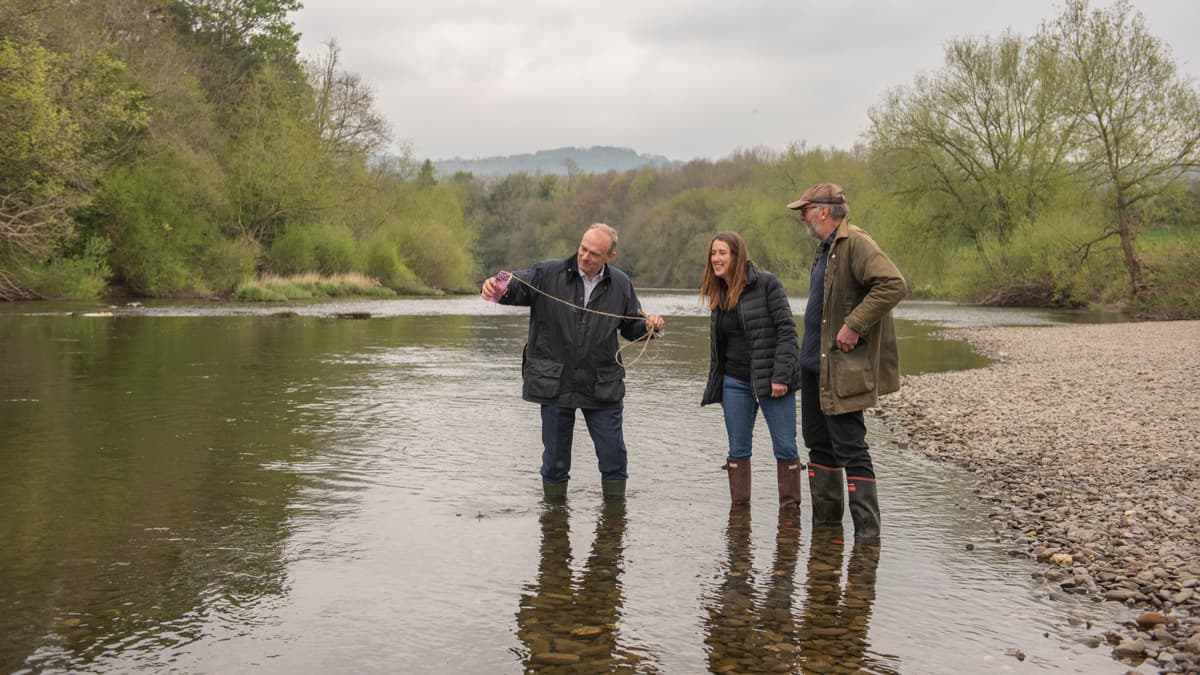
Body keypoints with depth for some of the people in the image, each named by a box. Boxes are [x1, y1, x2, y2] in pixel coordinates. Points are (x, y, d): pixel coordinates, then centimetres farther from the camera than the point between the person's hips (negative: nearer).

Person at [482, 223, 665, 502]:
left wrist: (650, 326, -8)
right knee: (555, 459, 10)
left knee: (614, 457, 7)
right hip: (555, 384, -1)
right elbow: (518, 284, -18)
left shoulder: (621, 284, 4)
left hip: (602, 387, 1)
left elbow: (632, 328, 13)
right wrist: (498, 288, -41)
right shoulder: (548, 273, -4)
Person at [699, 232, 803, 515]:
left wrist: (781, 376, -18)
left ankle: (790, 509, 8)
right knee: (738, 450, 7)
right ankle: (739, 508, 15)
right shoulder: (718, 295, 12)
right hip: (735, 382, 6)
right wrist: (716, 387, 16)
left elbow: (786, 329, -12)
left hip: (771, 380, -6)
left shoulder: (766, 284, -7)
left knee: (785, 448, -1)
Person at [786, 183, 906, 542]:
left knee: (850, 449, -6)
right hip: (815, 365, 10)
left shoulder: (856, 243, -15)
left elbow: (894, 285, -27)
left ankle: (867, 532, 1)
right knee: (819, 444, 15)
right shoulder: (826, 247, 16)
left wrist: (854, 326, -26)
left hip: (842, 369, -10)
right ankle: (824, 524, 26)